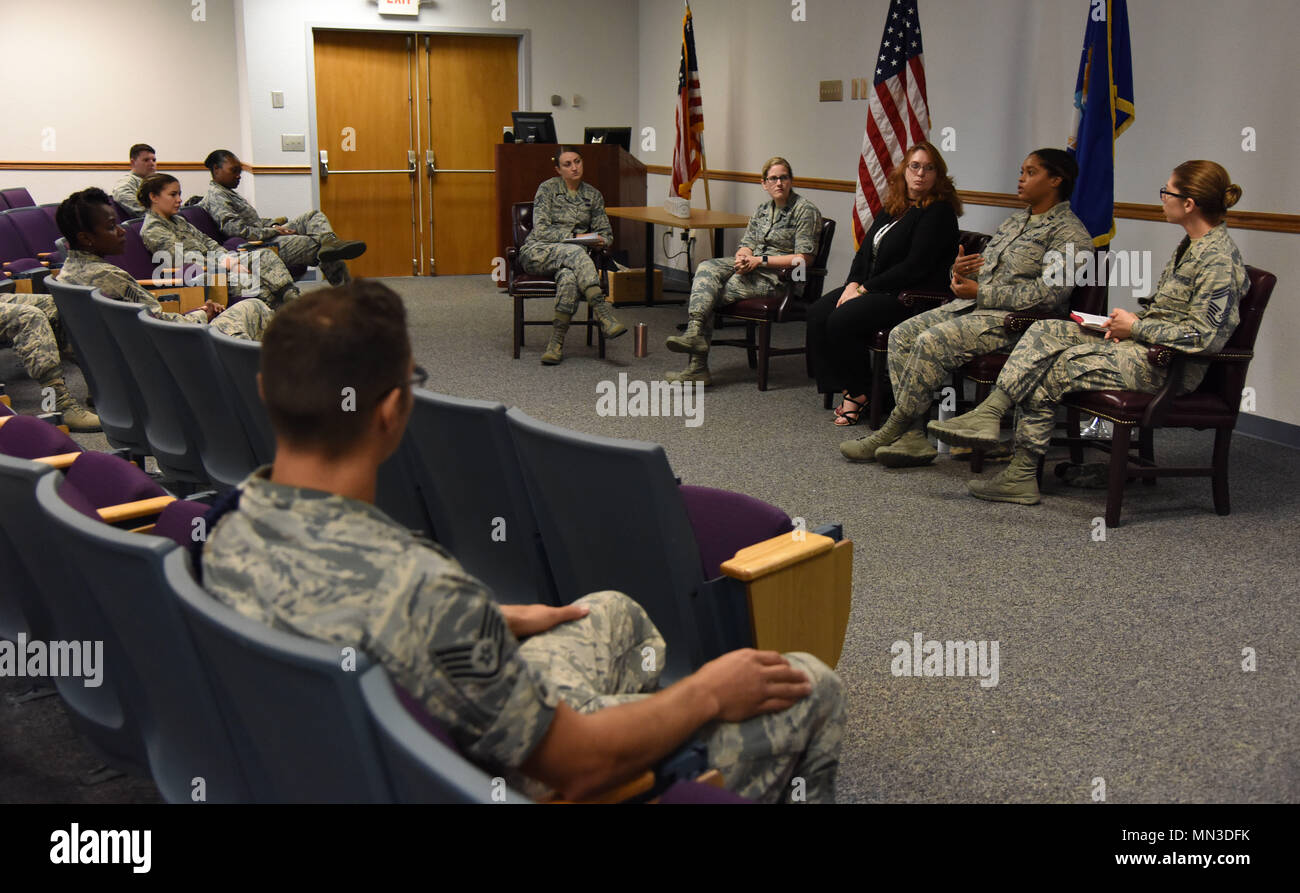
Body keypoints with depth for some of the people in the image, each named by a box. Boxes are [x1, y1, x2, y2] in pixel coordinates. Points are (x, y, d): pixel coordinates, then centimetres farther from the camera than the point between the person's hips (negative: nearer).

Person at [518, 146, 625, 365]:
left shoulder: (593, 195, 12)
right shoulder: (548, 189, 1)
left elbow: (607, 233, 14)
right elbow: (541, 230, -8)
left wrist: (601, 241, -11)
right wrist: (575, 237, -17)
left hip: (573, 255, 2)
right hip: (538, 252, -2)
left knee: (569, 276, -37)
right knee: (575, 253, -37)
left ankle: (556, 343, -38)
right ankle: (604, 315, -48)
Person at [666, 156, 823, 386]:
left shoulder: (806, 210, -6)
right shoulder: (763, 209, 16)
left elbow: (804, 258, -13)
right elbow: (747, 244, 14)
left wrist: (760, 260, -16)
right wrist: (743, 257, -12)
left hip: (782, 276, -7)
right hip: (753, 266, 7)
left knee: (728, 287, -23)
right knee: (707, 269, -19)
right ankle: (695, 332, -35)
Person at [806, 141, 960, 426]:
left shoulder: (939, 212, -10)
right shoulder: (892, 208, 15)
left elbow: (915, 267, -18)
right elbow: (866, 249, 18)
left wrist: (865, 289, -17)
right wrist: (853, 284, -2)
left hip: (911, 297, -9)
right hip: (872, 289, 9)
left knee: (842, 321, -26)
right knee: (818, 313, -10)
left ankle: (858, 393, -7)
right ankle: (847, 388, -6)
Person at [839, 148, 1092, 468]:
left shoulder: (1069, 234, -6)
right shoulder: (1014, 222, 23)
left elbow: (1047, 294, -18)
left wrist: (979, 292, -17)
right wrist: (962, 270, 1)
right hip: (974, 306, 9)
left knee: (932, 342, -28)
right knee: (902, 334, -10)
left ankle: (891, 432, -16)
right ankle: (914, 438, -16)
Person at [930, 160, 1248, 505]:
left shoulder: (1218, 258, -16)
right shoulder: (1192, 244, 14)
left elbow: (1205, 336, -23)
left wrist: (1136, 327, -15)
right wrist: (1132, 319, 4)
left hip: (1168, 366, -10)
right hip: (1146, 345, 10)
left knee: (1054, 368, -13)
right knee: (1046, 331, -4)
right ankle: (990, 412, -14)